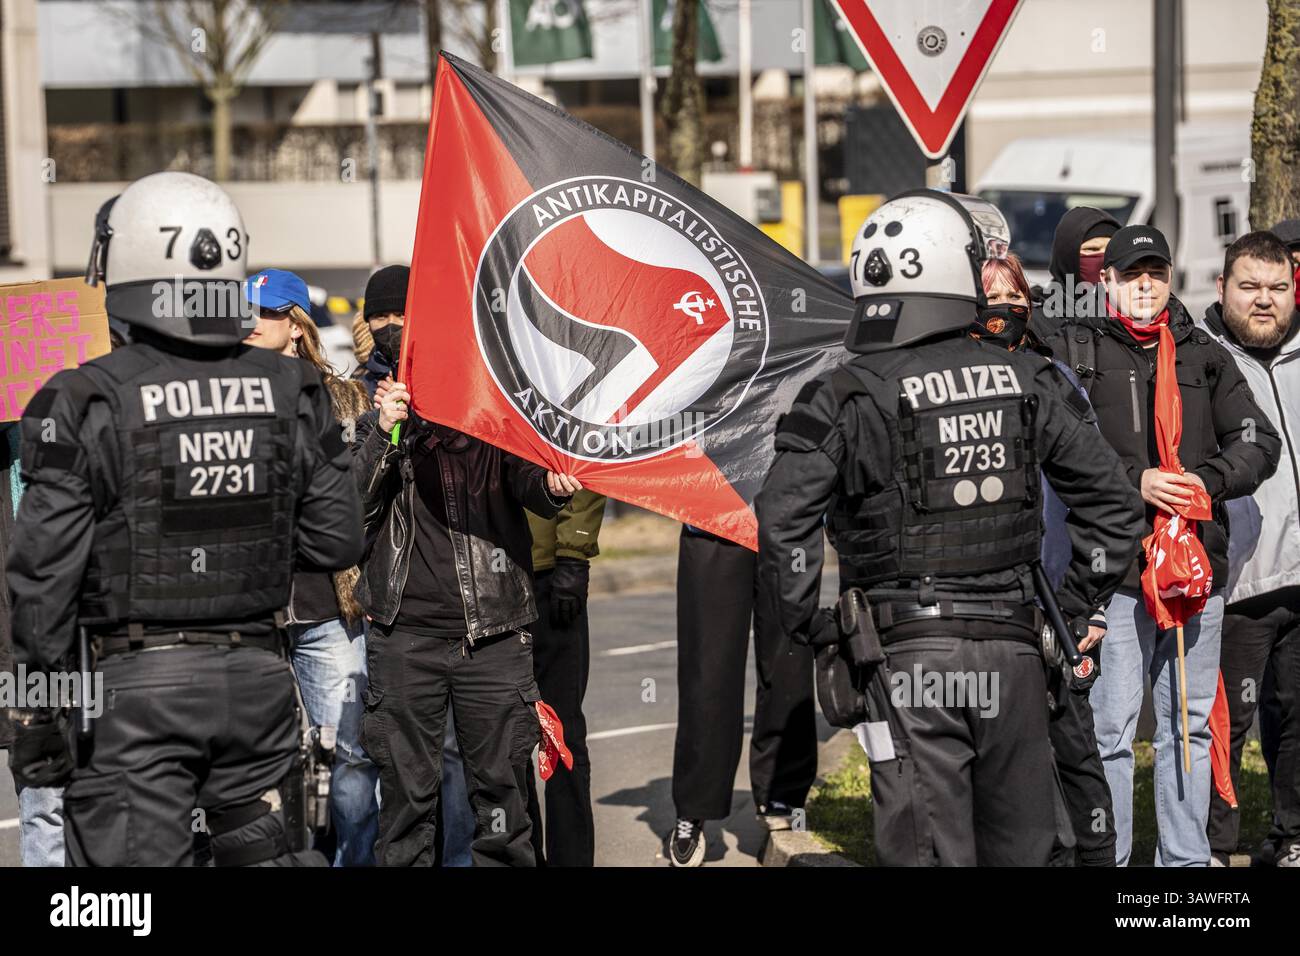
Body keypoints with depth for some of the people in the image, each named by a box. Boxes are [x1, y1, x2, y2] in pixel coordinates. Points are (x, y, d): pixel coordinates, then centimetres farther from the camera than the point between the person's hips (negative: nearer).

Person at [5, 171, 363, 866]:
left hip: (140, 681, -4)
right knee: (266, 857, 16)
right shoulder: (291, 390, 2)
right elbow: (336, 542, 6)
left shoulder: (85, 403, -10)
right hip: (259, 675, 4)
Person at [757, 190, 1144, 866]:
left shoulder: (847, 397, -6)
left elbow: (783, 523, -14)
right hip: (1012, 648, 3)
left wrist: (808, 626, -1)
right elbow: (1112, 502, 9)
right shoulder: (1028, 383, 4)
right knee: (1019, 847, 14)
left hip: (906, 655, -3)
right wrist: (1073, 609, 17)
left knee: (929, 855, -1)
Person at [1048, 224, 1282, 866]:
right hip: (1113, 565, -4)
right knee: (1110, 727, -5)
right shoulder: (1076, 350, 4)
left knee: (1190, 724, 11)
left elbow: (1258, 442, 10)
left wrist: (1209, 479, -8)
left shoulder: (1204, 355, 15)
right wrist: (1136, 481, -16)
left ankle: (1186, 858, 19)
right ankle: (1107, 859, 1)